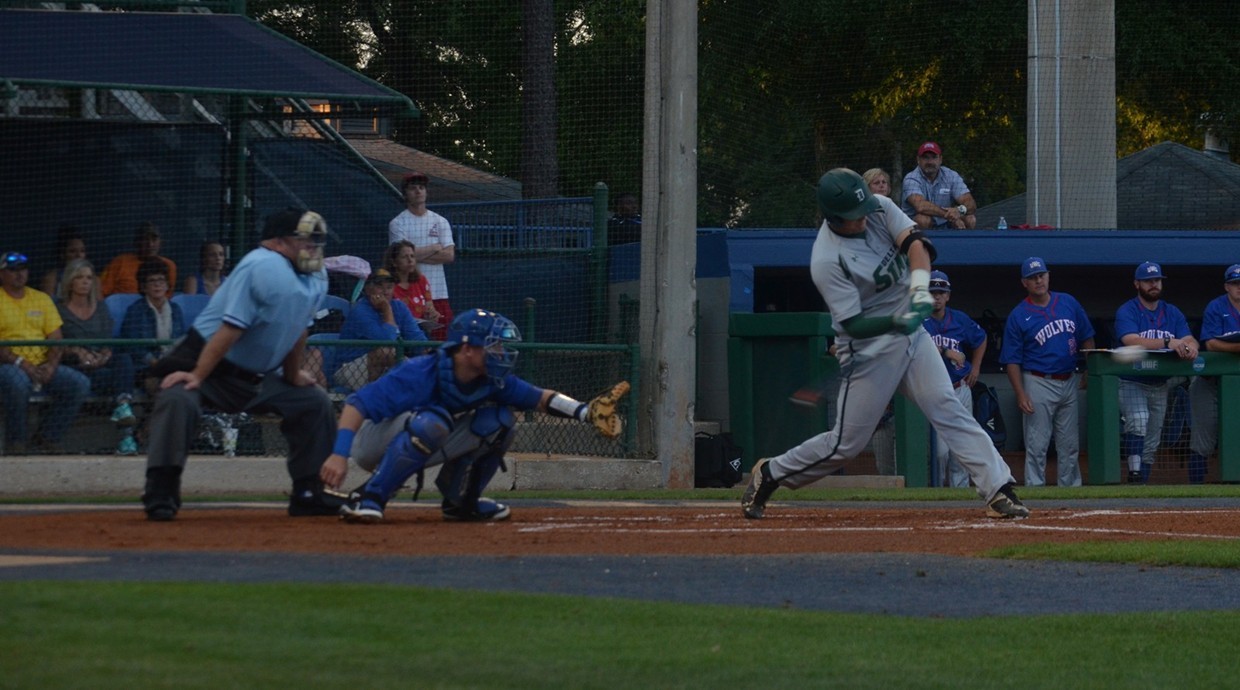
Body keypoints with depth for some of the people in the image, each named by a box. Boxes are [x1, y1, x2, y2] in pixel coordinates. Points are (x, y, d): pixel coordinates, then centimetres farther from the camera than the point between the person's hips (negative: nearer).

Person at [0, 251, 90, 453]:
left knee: (81, 383, -15)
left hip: (42, 366, 5)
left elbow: (56, 339, 11)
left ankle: (47, 436, -5)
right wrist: (20, 363, -21)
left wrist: (51, 364, -8)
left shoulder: (42, 299, 17)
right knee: (18, 382, -40)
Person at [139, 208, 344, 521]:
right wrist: (196, 377, -29)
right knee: (178, 400, -34)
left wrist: (293, 376, 18)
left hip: (258, 377, 8)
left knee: (315, 403, 8)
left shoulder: (316, 278, 0)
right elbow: (231, 328, -29)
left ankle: (311, 494, 16)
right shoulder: (263, 269, -26)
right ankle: (159, 495, -32)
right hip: (204, 361, -8)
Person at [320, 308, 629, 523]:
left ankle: (461, 502, 5)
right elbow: (357, 405, -33)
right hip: (372, 444, -7)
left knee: (499, 420, -7)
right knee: (432, 422, -38)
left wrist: (583, 412, -26)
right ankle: (368, 498, -31)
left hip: (427, 447, 7)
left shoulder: (492, 381, -9)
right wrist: (340, 454, -45)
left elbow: (540, 398, -7)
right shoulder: (420, 374, -30)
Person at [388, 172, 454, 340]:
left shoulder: (440, 222, 12)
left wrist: (419, 254, -8)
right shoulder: (398, 223, 3)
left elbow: (449, 255, 1)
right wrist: (435, 248, -2)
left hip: (438, 294, 3)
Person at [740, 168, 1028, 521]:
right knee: (846, 443, 1)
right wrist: (895, 322, -40)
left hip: (911, 334, 5)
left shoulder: (879, 208, -6)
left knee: (949, 410, -6)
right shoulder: (827, 261, -24)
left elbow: (915, 242, -17)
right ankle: (769, 475, 20)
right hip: (869, 350, -5)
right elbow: (853, 325, -23)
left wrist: (920, 287, -34)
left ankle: (998, 491, -10)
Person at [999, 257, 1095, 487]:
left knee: (1070, 444, 10)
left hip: (1070, 382, 4)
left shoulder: (1068, 303, 8)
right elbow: (1012, 360, -6)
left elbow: (1086, 338, 15)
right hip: (1039, 384, -4)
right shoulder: (1018, 316, -4)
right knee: (1037, 445, -5)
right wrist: (1020, 394, -15)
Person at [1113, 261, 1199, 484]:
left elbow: (1190, 339, -3)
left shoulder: (1172, 313, 8)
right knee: (1138, 419, -31)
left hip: (1159, 384, 6)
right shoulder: (1126, 312, -9)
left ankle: (1141, 485, 15)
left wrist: (1190, 347, -30)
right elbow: (1132, 341, -26)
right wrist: (1167, 343, -39)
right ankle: (1134, 474, -32)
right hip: (1131, 382, -6)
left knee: (1151, 442, 8)